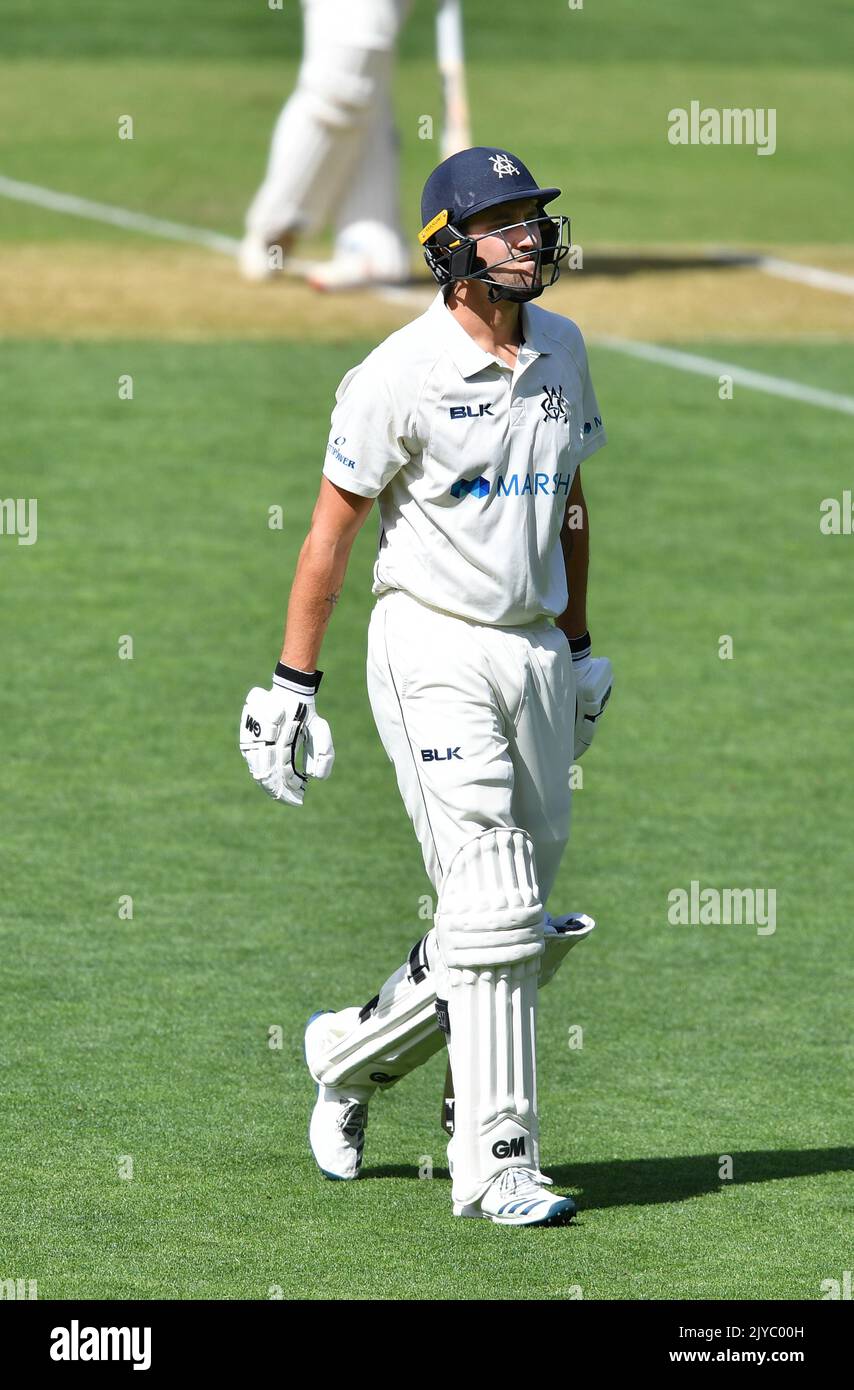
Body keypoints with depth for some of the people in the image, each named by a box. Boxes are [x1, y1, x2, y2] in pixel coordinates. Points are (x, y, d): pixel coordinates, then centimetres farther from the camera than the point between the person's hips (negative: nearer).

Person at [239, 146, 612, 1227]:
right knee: (495, 908, -15)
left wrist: (579, 644, 22)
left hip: (538, 653, 7)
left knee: (521, 928, 9)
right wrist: (292, 683, -8)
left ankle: (352, 1053, 32)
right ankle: (495, 1161, -10)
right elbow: (331, 529, -7)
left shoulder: (561, 350, 8)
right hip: (433, 655, -7)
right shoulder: (401, 375, -12)